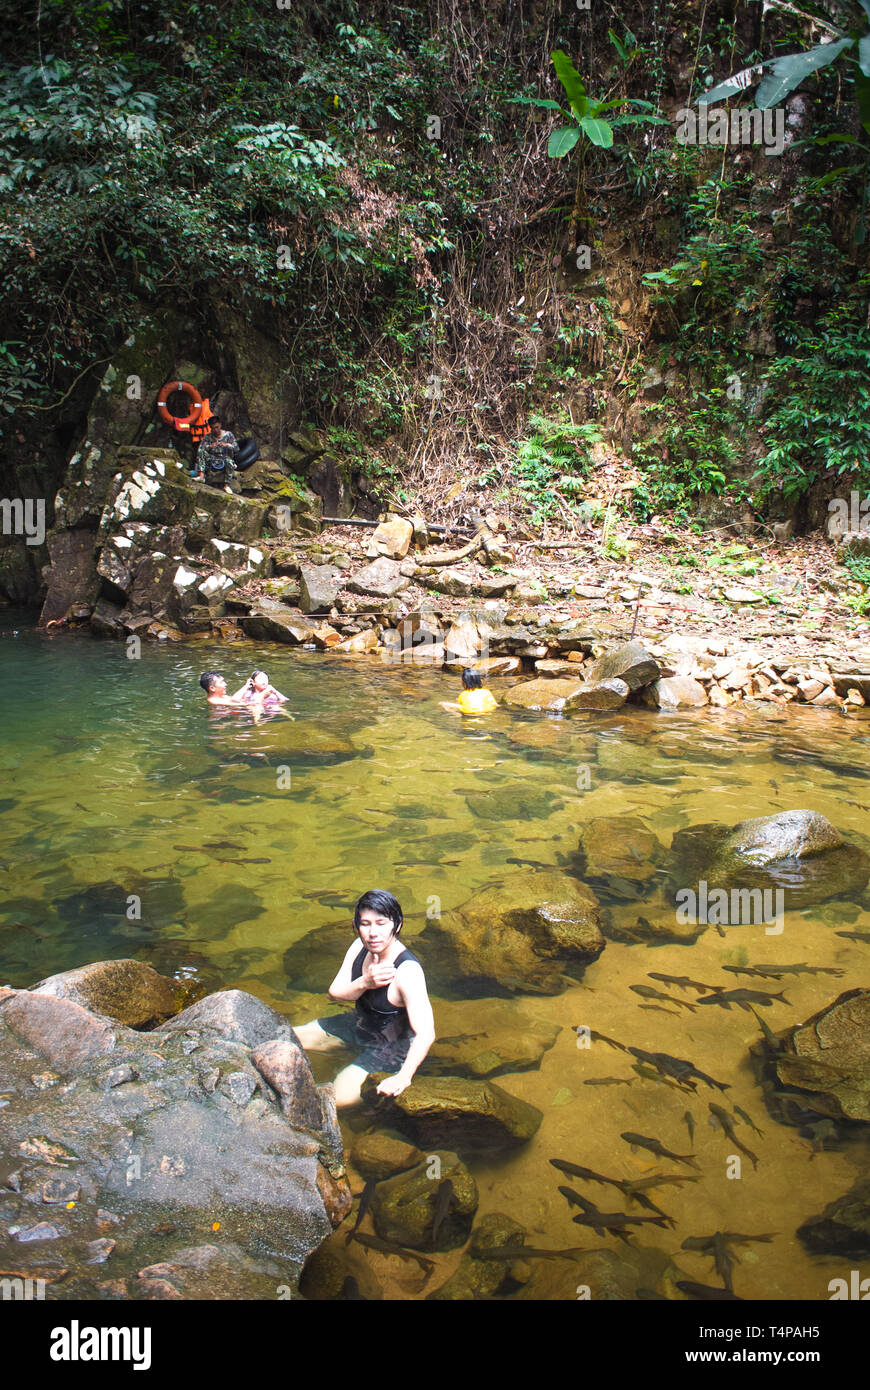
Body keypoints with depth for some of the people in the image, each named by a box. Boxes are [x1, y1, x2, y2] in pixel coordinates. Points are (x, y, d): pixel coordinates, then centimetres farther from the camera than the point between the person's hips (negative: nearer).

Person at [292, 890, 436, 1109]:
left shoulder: (407, 972, -34)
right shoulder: (360, 947, -12)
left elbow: (425, 1033, -39)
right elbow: (334, 992, -7)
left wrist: (403, 1077, -51)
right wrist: (364, 983, -28)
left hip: (392, 1046, -7)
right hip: (358, 1024, 7)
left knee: (339, 1098, -26)